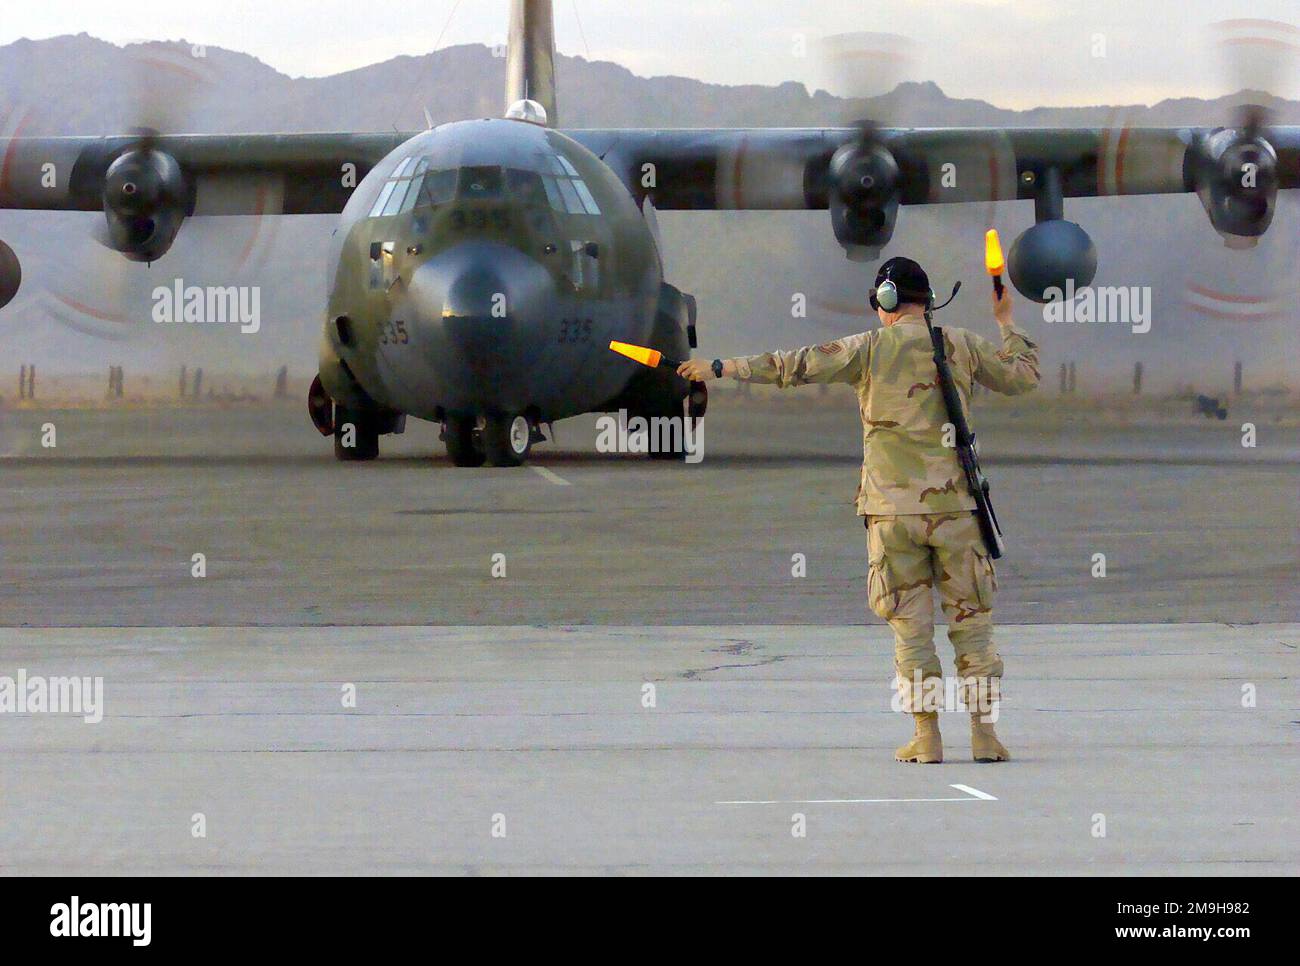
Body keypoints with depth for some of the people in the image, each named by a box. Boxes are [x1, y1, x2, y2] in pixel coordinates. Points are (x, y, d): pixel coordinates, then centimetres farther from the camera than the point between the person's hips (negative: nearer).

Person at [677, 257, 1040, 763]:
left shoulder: (871, 348, -1)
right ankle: (983, 731, 4)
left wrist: (720, 367, 5)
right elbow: (1023, 376, 18)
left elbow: (796, 366, -1)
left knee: (910, 624, 4)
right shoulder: (962, 346, 5)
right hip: (953, 503, 1)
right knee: (970, 618, 7)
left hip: (893, 507, -1)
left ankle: (927, 735, 2)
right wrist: (1007, 324, 33)